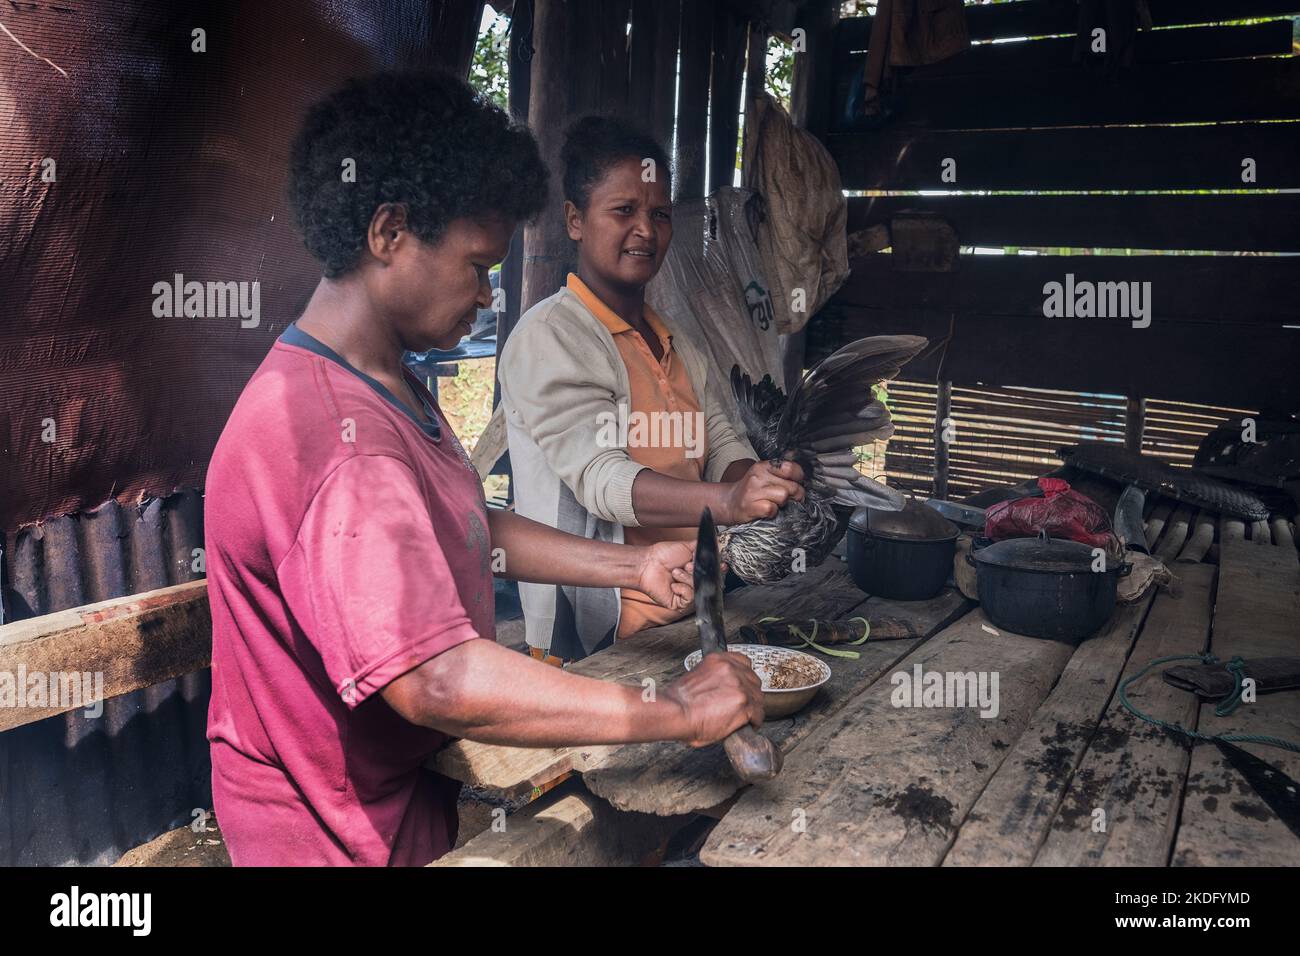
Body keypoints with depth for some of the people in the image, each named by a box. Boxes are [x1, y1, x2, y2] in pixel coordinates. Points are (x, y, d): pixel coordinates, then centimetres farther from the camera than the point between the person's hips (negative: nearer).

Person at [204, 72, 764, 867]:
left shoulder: (390, 385, 4)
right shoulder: (334, 436, -31)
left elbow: (471, 531, 11)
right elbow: (436, 682, -38)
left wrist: (632, 566, 2)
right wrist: (675, 715, -31)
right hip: (344, 831, -9)